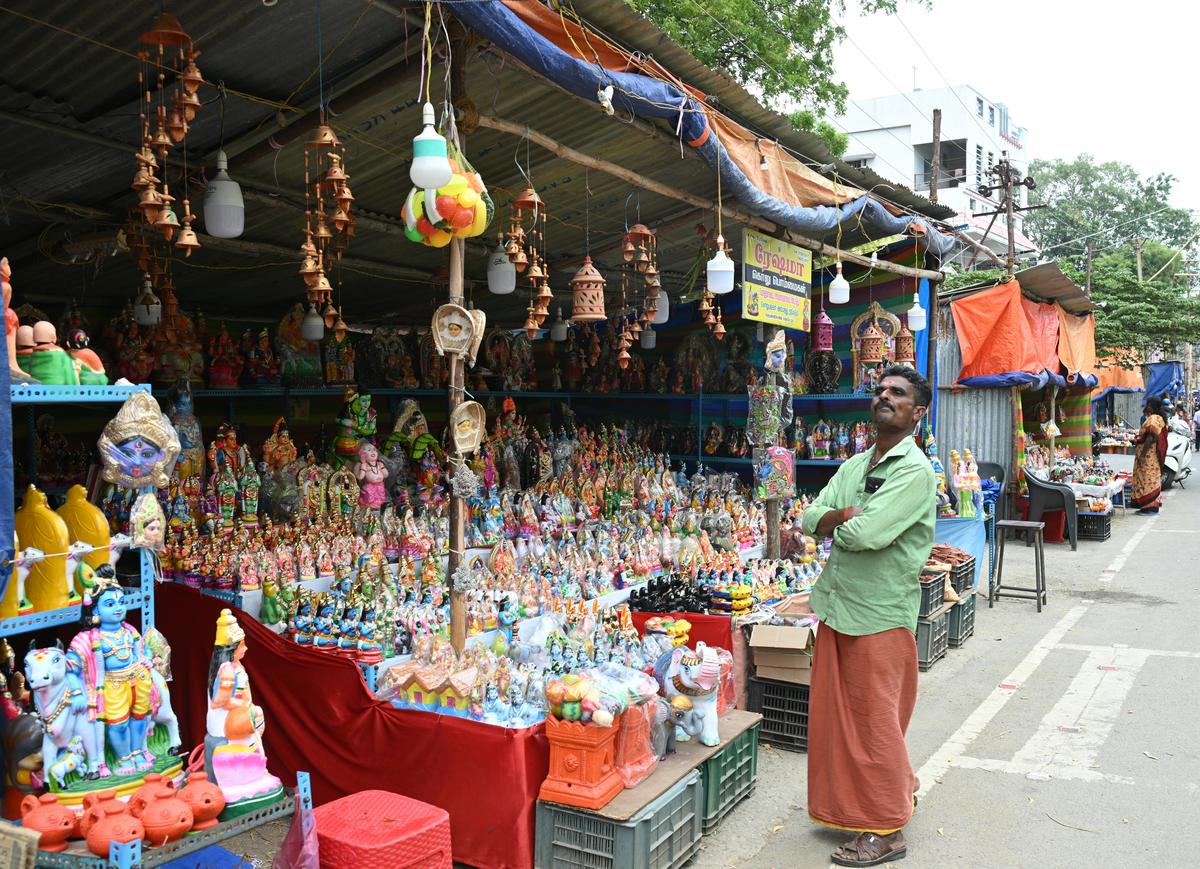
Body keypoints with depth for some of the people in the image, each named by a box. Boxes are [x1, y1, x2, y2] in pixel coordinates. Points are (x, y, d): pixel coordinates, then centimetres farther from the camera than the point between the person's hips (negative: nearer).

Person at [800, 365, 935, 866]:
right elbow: (811, 517, 5)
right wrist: (845, 516, -14)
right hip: (837, 604, 8)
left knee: (875, 722, 1)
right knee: (834, 715, 14)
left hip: (881, 613, -8)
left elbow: (864, 534, -24)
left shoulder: (915, 471, -13)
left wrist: (836, 522, -4)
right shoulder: (854, 466, 13)